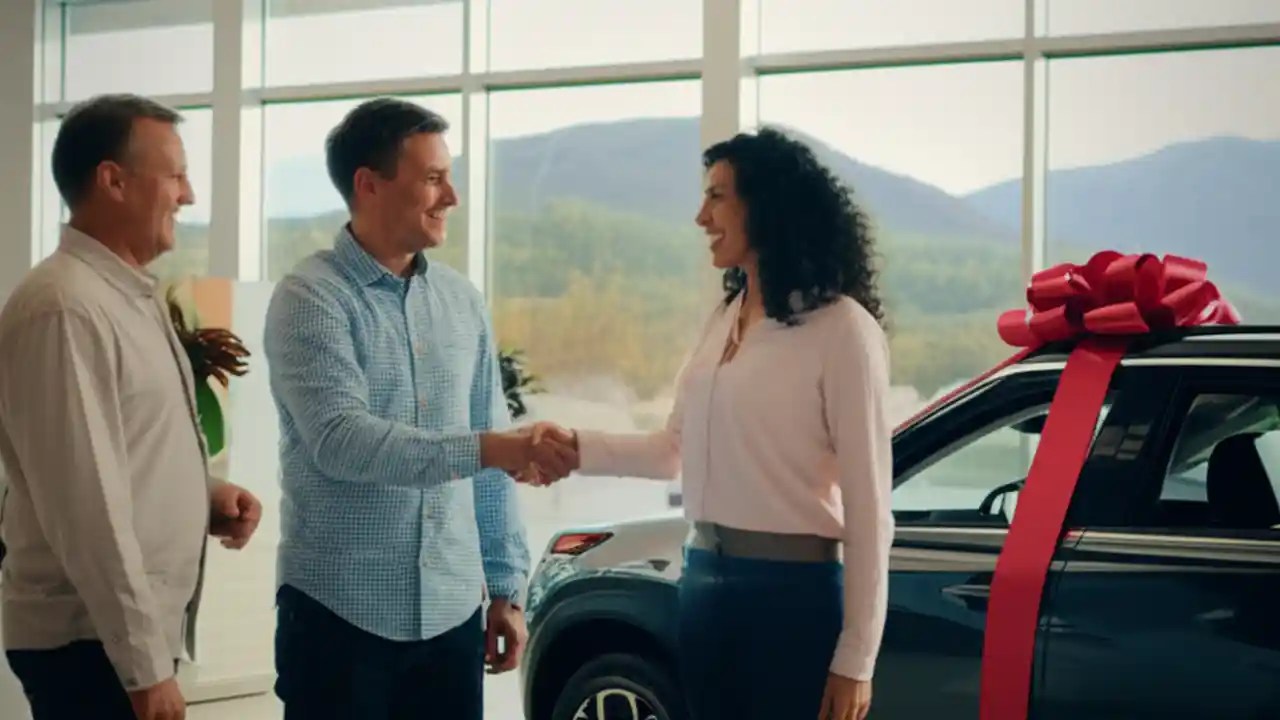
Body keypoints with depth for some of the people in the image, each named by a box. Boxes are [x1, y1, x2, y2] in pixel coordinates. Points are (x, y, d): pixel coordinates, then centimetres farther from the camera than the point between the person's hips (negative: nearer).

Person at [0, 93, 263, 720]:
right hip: (92, 641, -9)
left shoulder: (132, 295, 12)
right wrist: (145, 664, -21)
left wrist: (205, 494, 4)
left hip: (133, 630, 9)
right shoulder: (66, 309, -19)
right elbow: (86, 502, -22)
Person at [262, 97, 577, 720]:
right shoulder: (311, 298, -8)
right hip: (341, 612, -5)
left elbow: (490, 468, 13)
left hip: (452, 611, 5)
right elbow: (341, 439, -22)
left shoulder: (461, 301, 9)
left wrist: (506, 587, 10)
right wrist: (484, 449, -31)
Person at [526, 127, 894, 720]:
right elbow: (675, 449, 15)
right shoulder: (724, 317, 10)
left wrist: (855, 659, -14)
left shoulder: (840, 328, -12)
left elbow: (868, 504, -13)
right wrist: (578, 448, -2)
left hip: (793, 588, -7)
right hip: (704, 579, 7)